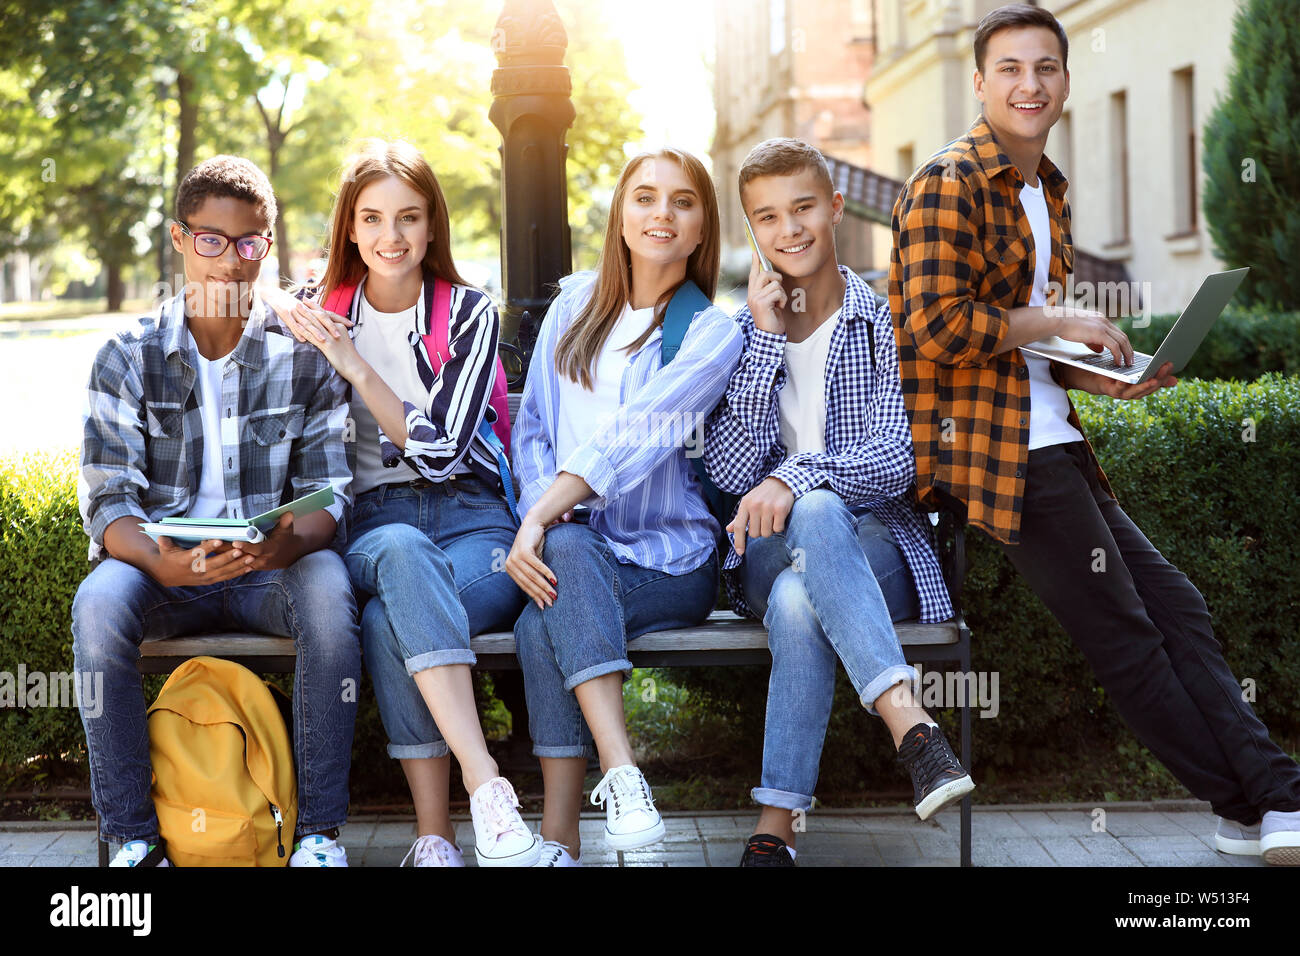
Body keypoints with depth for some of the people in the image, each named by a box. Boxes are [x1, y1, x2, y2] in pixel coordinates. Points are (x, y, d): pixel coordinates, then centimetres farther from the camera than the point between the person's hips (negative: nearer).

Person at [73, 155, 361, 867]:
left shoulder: (304, 356, 5)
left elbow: (328, 491, 0)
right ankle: (132, 836, -20)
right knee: (99, 601, -33)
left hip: (272, 568, 0)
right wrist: (165, 562, -27)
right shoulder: (128, 357, 3)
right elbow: (107, 499, -4)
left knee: (327, 587, -34)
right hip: (162, 568, 0)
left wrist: (290, 542, -25)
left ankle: (319, 829, -23)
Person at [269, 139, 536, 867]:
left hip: (472, 519, -1)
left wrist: (355, 366, -11)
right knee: (405, 553, -39)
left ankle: (435, 836, -36)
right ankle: (487, 790, -49)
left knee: (389, 620, -36)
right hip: (375, 526, 1)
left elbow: (444, 450, -4)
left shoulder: (470, 314, 6)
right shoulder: (322, 318, 13)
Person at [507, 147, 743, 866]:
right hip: (570, 548, 3)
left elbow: (630, 439, -15)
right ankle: (621, 774, -38)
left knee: (541, 628, -30)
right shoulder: (574, 307, 14)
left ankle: (558, 838, -29)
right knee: (567, 547, -34)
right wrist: (540, 520, -7)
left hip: (669, 559, -3)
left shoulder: (713, 335, -1)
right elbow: (532, 428, 12)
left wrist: (540, 520, -26)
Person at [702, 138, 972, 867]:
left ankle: (776, 826, -38)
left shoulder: (884, 323, 5)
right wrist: (767, 337, -9)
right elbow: (731, 472, -5)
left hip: (878, 549, -1)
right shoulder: (739, 331, 11)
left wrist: (795, 477, -28)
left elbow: (897, 460, -9)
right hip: (767, 555, 1)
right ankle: (910, 724, -48)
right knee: (818, 515, -37)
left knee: (799, 600, -37)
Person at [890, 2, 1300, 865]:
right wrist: (1061, 323, -11)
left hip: (1050, 440, 9)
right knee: (1126, 635, -6)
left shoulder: (1049, 193, 20)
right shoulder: (948, 184, -8)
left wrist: (1095, 376, 6)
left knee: (1176, 605, 4)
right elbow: (937, 325, -18)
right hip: (991, 446, -9)